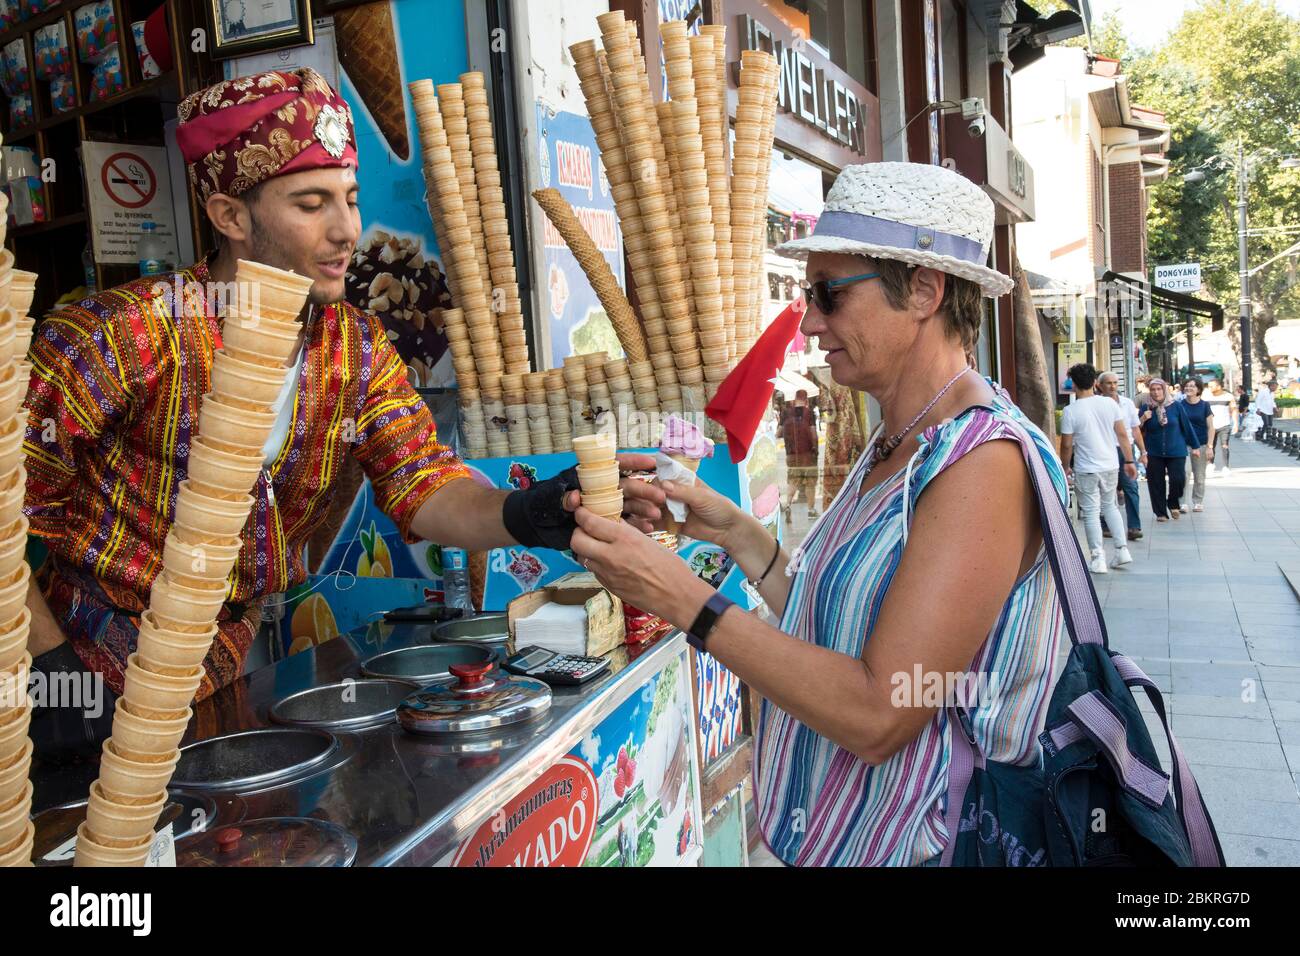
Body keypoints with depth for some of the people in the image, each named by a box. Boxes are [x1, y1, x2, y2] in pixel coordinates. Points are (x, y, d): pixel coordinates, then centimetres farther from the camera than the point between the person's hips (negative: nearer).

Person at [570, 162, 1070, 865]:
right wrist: (738, 536, -1)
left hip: (916, 845, -8)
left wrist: (685, 600, -25)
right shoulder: (893, 445, 4)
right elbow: (827, 629, 5)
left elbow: (877, 715, -27)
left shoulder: (984, 460, -23)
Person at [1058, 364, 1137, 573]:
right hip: (1110, 466, 4)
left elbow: (1066, 445, -8)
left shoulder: (1070, 411, -13)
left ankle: (1098, 559, 5)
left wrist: (1065, 468, 6)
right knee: (1110, 506, 21)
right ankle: (1122, 550, 18)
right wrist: (1129, 461, 10)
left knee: (1091, 513, 3)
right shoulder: (1110, 403, -2)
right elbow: (1122, 434, 2)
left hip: (1086, 470, -4)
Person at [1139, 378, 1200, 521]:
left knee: (1178, 479, -9)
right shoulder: (1146, 408, 1)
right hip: (1154, 454, 0)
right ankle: (1160, 512, 15)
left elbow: (1186, 426, 7)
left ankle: (1173, 503, 19)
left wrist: (1194, 446, 10)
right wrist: (1143, 419, -15)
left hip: (1176, 452, 0)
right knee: (1156, 484, 1)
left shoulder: (1176, 406, 0)